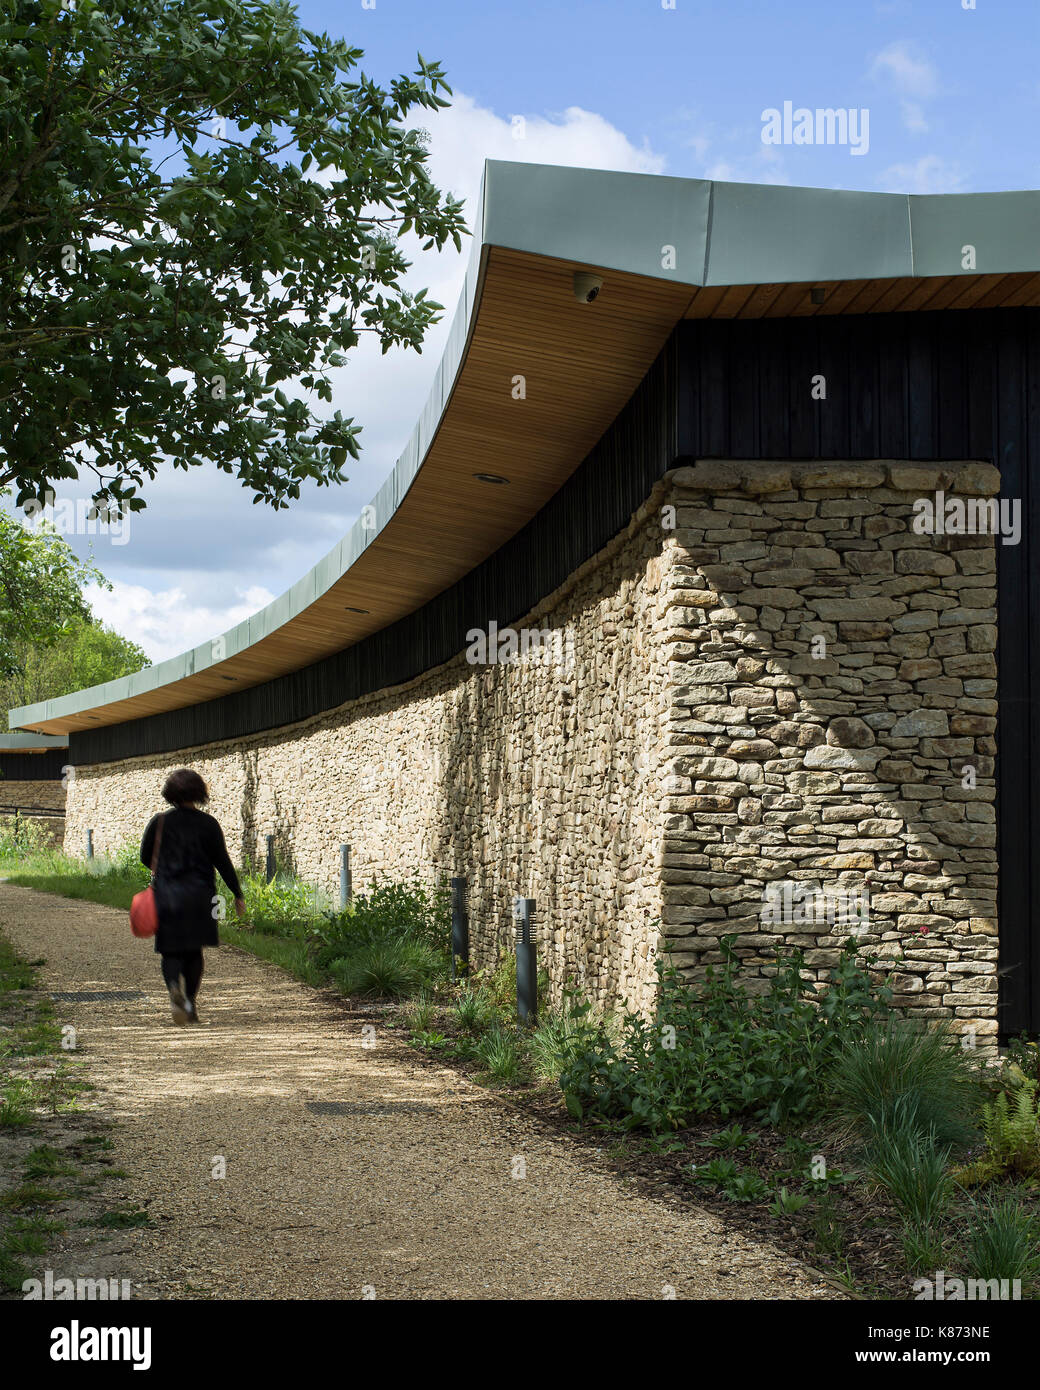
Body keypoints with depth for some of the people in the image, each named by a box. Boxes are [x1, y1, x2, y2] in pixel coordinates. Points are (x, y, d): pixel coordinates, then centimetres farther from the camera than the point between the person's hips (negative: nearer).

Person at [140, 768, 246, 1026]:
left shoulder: (159, 822, -1)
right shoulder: (208, 824, -4)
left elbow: (145, 857, 8)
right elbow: (223, 862, -3)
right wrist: (237, 895, 4)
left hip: (166, 895, 0)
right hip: (199, 897, 0)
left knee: (171, 951, 5)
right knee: (194, 951, 14)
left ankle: (174, 986, -24)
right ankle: (191, 1001, 7)